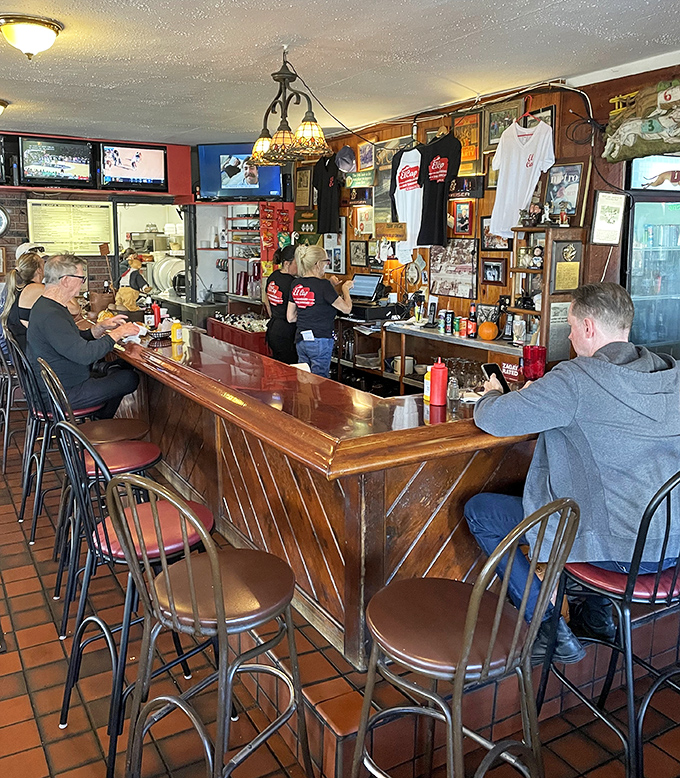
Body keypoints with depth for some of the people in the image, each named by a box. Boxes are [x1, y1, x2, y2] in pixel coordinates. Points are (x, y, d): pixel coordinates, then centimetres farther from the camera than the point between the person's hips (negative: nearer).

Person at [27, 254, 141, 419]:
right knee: (130, 378, -5)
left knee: (114, 368, 22)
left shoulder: (47, 306, 8)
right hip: (65, 395, -11)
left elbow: (76, 340, 16)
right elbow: (85, 354, -32)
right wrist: (117, 334, -20)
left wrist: (101, 327, 2)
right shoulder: (50, 316, -27)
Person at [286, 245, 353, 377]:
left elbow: (290, 317, 11)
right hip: (320, 340, -7)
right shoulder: (323, 285, -15)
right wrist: (345, 289, 8)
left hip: (300, 340, 7)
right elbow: (346, 308, -10)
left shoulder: (296, 284, 5)